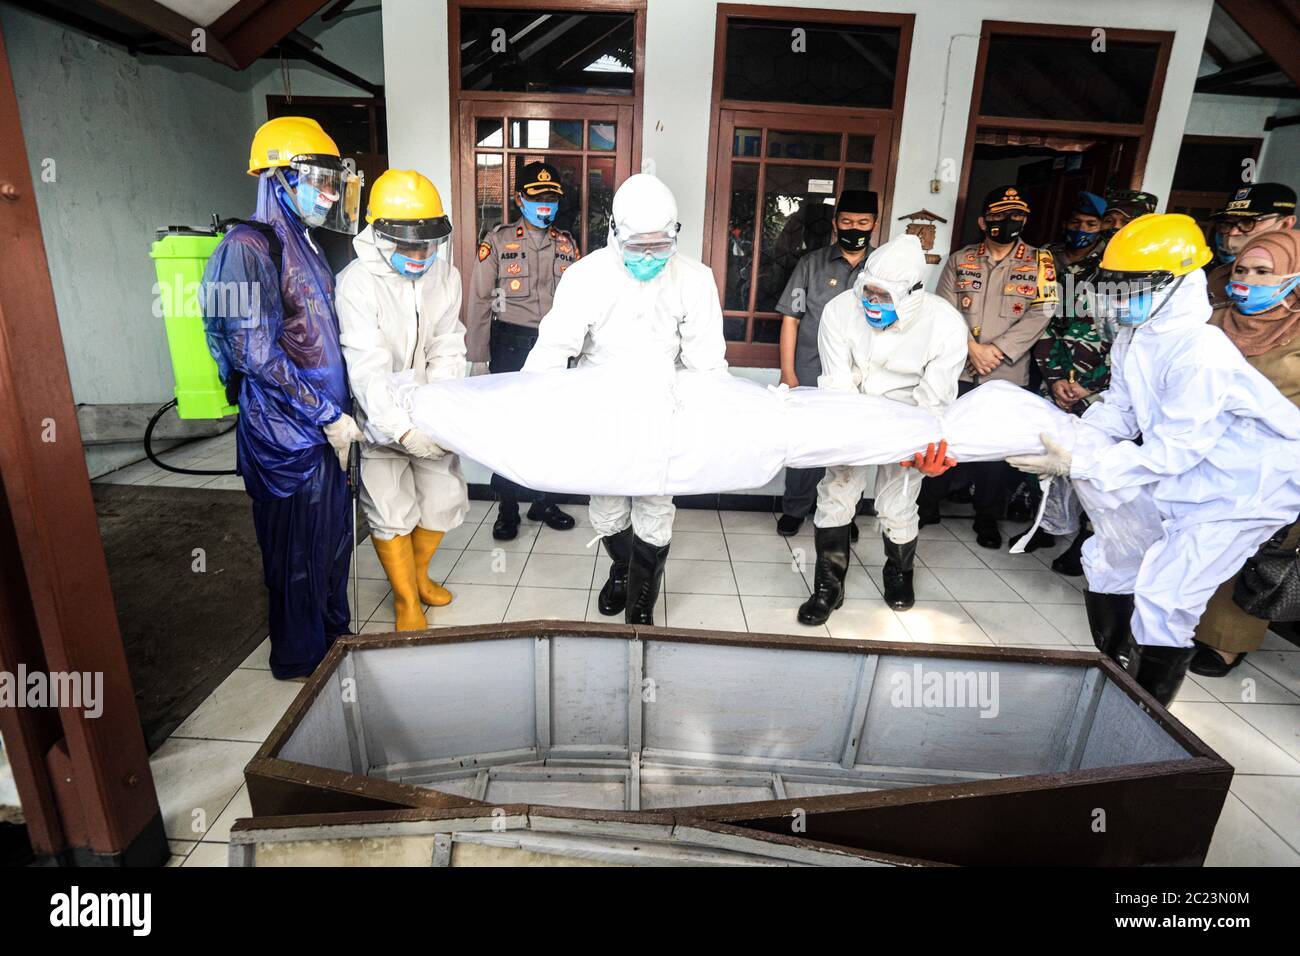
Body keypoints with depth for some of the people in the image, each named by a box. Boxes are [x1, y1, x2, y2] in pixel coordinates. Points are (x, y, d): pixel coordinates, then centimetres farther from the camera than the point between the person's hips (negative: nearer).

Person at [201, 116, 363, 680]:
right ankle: (299, 659, 25)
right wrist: (328, 416, -17)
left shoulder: (305, 248, 13)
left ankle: (333, 630, 38)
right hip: (285, 429, -8)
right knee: (298, 547, 6)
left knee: (333, 533, 18)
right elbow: (257, 354, -19)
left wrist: (339, 412, 14)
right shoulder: (250, 248, -14)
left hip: (326, 424, 8)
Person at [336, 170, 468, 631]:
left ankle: (418, 572, 38)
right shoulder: (357, 283, -18)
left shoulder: (445, 277, -3)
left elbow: (447, 352, -6)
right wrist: (403, 427, -36)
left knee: (444, 497, 10)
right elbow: (368, 367, -26)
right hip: (379, 417, -4)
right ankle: (406, 597, 23)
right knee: (392, 512, 0)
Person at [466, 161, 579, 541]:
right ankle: (507, 507, 14)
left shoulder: (566, 244, 10)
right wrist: (479, 359, -5)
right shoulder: (498, 242, -1)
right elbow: (479, 302, -2)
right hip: (511, 344, -3)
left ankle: (542, 499, 23)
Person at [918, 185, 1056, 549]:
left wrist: (996, 350, -14)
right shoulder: (960, 260, 8)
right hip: (957, 369, 1)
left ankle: (987, 519, 22)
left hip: (1007, 376, 0)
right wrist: (972, 348, -14)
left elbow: (1039, 314, -5)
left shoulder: (1040, 263, 5)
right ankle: (928, 505, 22)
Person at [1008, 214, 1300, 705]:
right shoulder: (1133, 338, -3)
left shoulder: (1202, 356, -29)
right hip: (1178, 481, 9)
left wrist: (1078, 465, -33)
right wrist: (1063, 442, -17)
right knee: (1105, 558, 13)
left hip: (1240, 491, -9)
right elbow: (1117, 412, 0)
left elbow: (1172, 451, -30)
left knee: (1161, 602, -13)